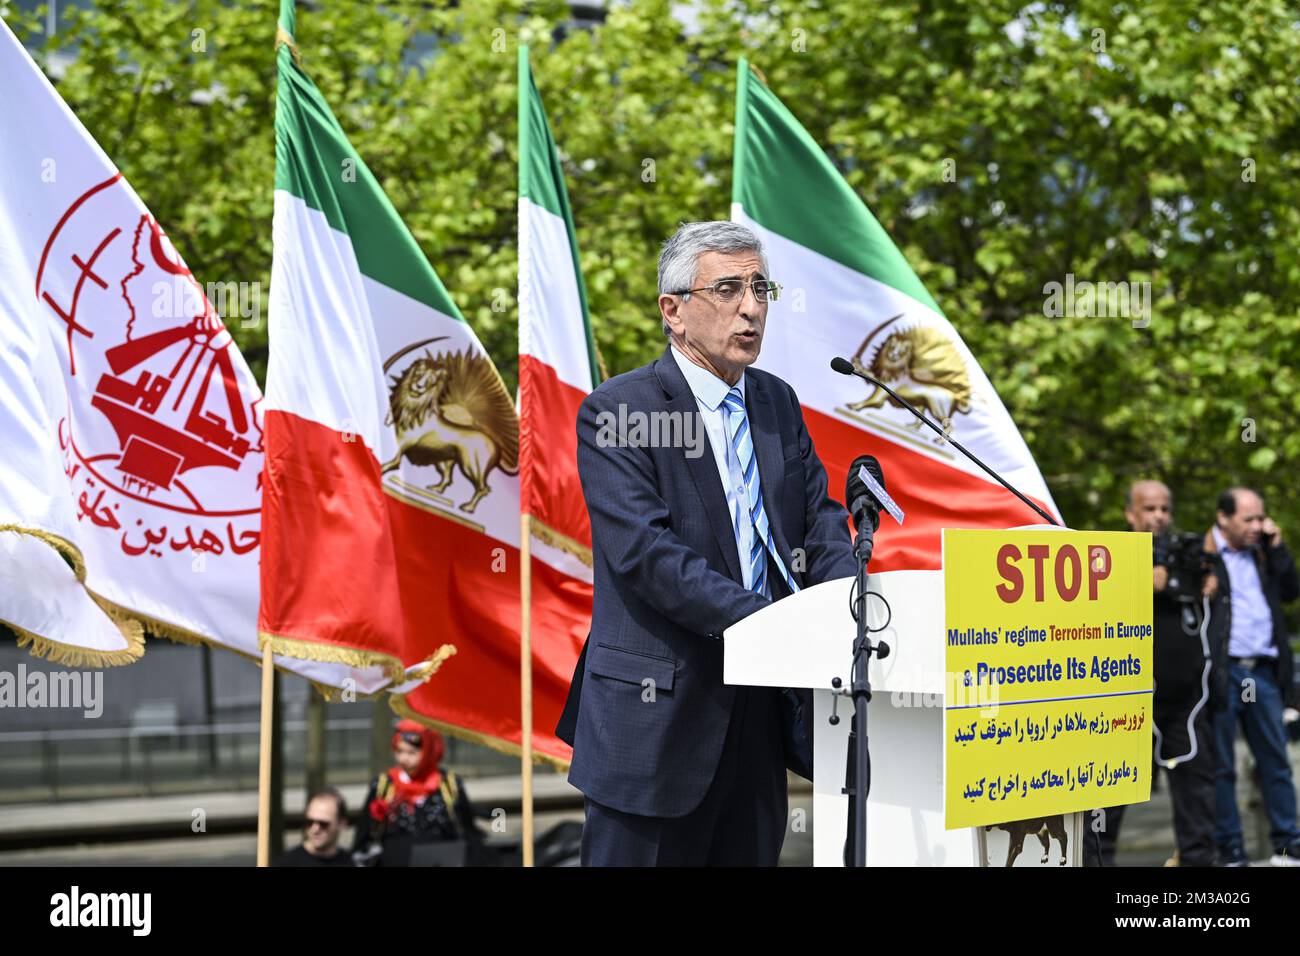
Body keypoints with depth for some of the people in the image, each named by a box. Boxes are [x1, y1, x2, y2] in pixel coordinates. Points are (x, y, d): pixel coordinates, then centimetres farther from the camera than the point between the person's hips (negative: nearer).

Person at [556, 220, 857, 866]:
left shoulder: (778, 403, 14)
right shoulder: (616, 412, -8)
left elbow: (821, 518, 10)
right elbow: (643, 550, -19)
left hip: (759, 713, 6)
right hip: (656, 713, -6)